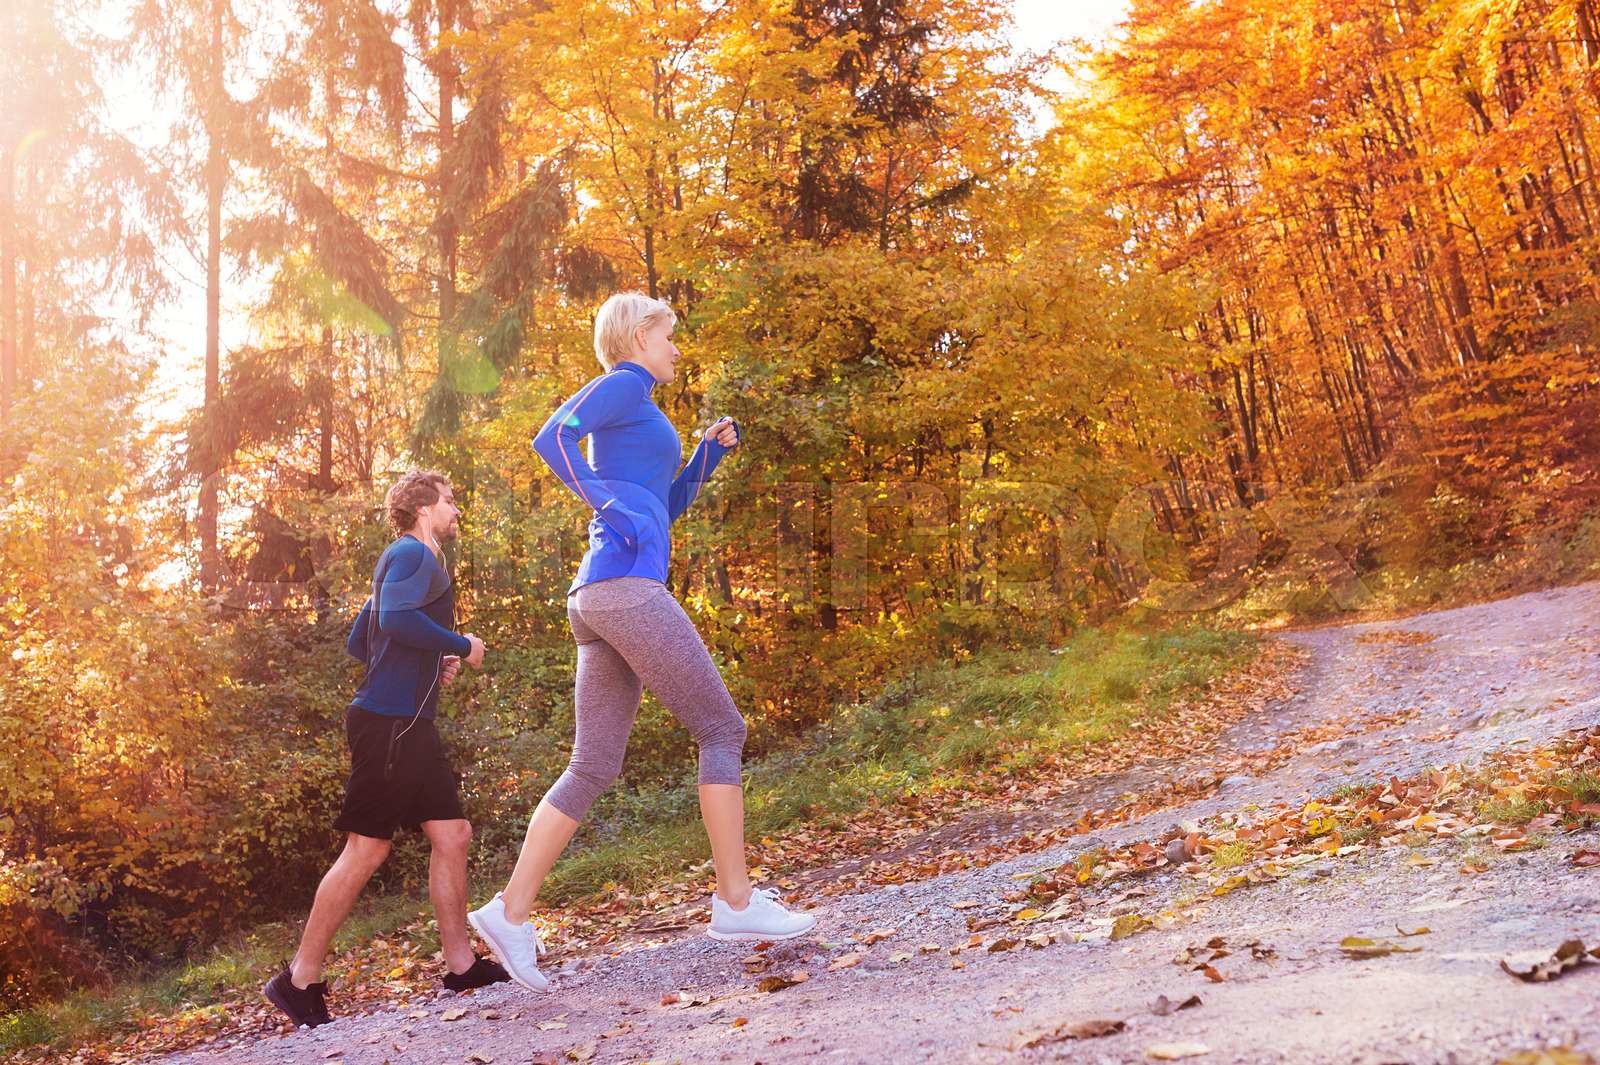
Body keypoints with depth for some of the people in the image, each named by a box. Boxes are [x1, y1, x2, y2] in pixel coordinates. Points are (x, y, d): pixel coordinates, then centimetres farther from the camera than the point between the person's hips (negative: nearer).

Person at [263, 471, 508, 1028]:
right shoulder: (414, 554, -8)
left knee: (452, 835, 8)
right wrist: (461, 646, -13)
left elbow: (359, 640, 26)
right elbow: (396, 618, -27)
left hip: (408, 725, 10)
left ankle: (461, 964, 13)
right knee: (366, 850, -5)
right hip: (388, 723, -10)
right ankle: (299, 980, 5)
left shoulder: (406, 560, 23)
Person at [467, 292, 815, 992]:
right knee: (721, 728, -6)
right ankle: (736, 901, -5)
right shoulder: (624, 383, 2)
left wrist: (708, 456, 22)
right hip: (625, 586, -9)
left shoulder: (637, 415, 28)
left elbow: (664, 507, 34)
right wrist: (611, 506, -18)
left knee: (593, 768, 7)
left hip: (600, 599, 9)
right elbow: (552, 436, -15)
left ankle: (509, 912, 5)